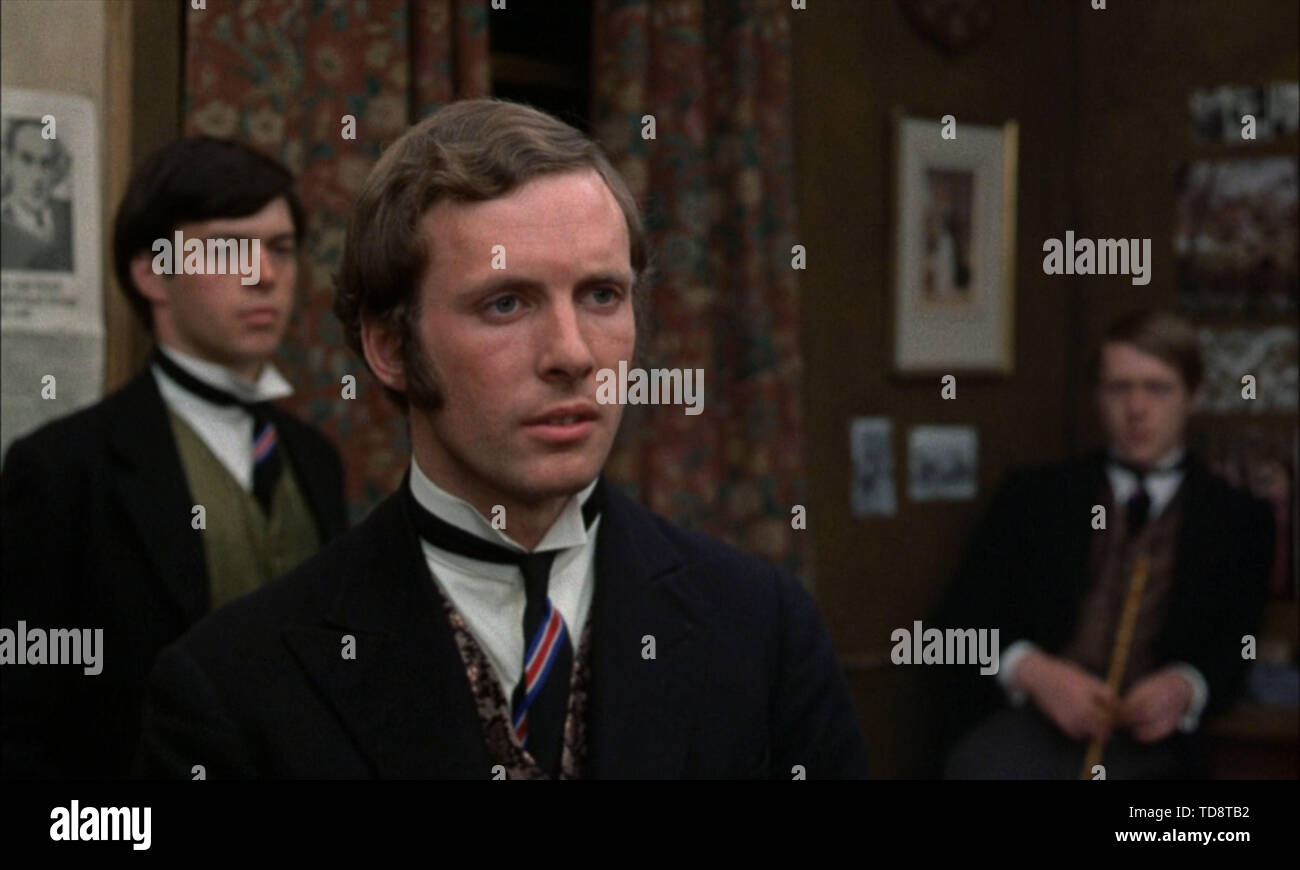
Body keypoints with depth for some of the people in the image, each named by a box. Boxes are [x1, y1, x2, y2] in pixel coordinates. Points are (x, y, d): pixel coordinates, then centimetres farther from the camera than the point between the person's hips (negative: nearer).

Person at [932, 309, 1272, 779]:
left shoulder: (1237, 521, 16)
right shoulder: (1034, 493, 17)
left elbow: (1230, 652, 9)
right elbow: (960, 617, 9)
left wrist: (1186, 687, -16)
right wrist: (1034, 671, -13)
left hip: (1144, 742, -1)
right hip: (1029, 719, 1)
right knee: (978, 766, -36)